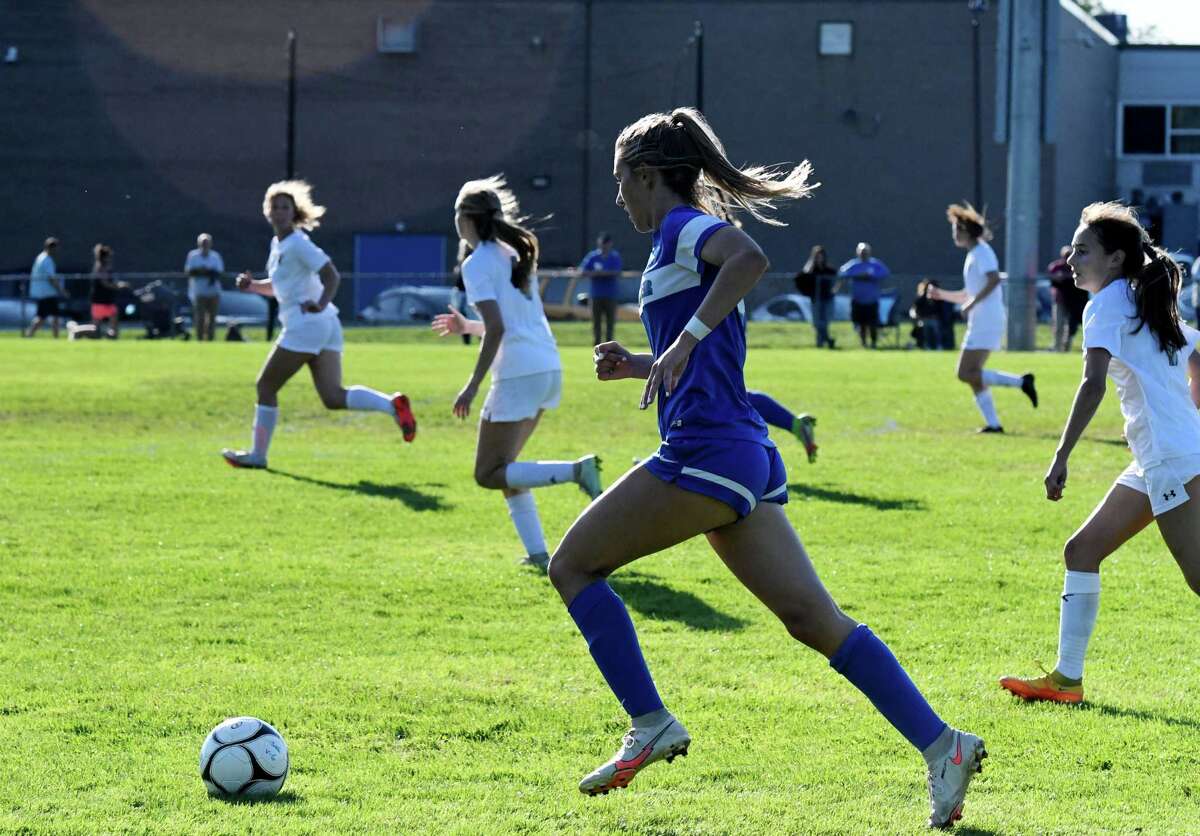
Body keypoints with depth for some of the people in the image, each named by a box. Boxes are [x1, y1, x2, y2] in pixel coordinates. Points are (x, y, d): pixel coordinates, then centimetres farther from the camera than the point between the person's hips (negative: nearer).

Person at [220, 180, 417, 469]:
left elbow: (332, 276, -19)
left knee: (265, 387, 3)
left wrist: (321, 304, -35)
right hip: (325, 328, 9)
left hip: (305, 325, -9)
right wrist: (252, 285, 12)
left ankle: (257, 454, 10)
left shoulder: (297, 244, -10)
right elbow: (278, 288, 30)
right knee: (333, 397, -1)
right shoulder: (278, 244, 18)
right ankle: (392, 404, -13)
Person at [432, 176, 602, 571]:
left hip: (518, 374, -9)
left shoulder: (478, 263, -9)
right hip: (548, 368, 9)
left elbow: (496, 328, -18)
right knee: (503, 465, 19)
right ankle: (537, 552, 9)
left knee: (489, 474, -3)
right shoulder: (513, 254, 18)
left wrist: (472, 387, -15)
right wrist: (467, 326, 35)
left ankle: (576, 470, -23)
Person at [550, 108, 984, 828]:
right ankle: (941, 745, -7)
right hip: (747, 459, 10)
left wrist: (685, 339, -26)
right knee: (815, 619, 2)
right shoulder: (689, 239, 25)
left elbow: (750, 258, -28)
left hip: (706, 454, -10)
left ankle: (651, 725, 0)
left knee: (573, 564, 3)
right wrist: (637, 365, 20)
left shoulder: (683, 227, -4)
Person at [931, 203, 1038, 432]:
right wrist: (942, 294, 20)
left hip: (986, 322, -10)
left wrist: (971, 304, -25)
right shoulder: (973, 255, 21)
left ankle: (1020, 381, -17)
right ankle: (993, 423, 4)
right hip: (981, 322, 10)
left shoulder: (981, 252, -9)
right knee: (972, 375, 8)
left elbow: (994, 279, -26)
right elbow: (969, 295, 28)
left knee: (966, 374, -13)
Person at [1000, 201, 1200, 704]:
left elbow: (1093, 384, -21)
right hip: (1157, 460, 10)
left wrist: (1061, 457, -24)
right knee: (1082, 551, 11)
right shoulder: (1151, 303, 18)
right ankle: (1065, 679, 12)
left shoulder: (1107, 304, -9)